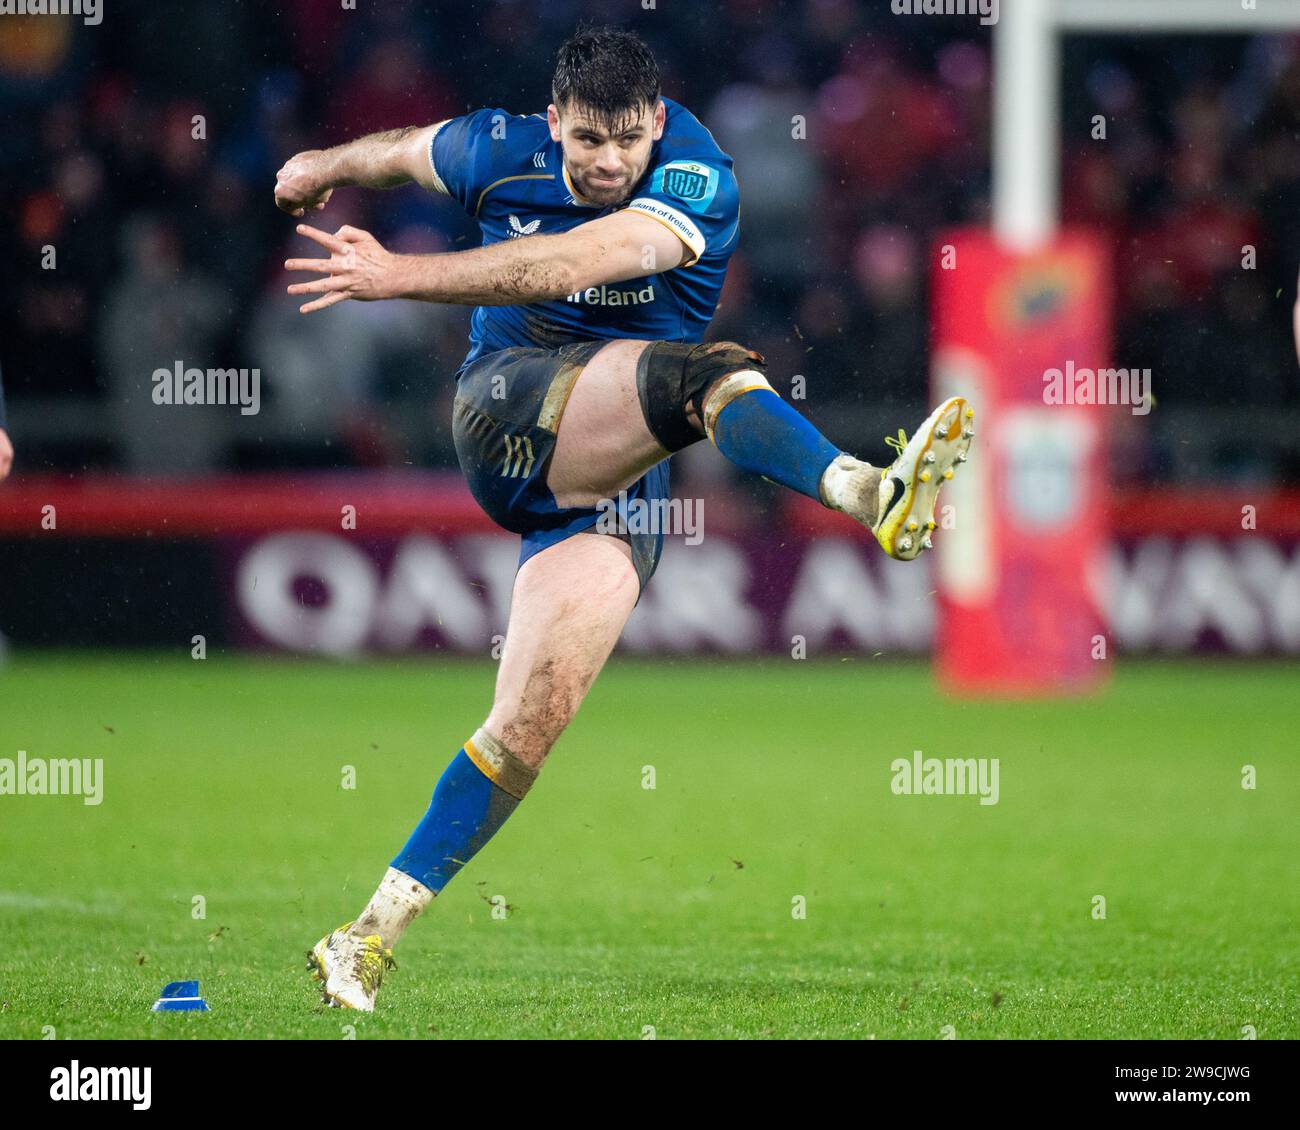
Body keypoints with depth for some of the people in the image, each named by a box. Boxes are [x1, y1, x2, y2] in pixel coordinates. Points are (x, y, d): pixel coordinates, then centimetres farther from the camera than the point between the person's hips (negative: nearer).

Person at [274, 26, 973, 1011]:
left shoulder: (697, 181, -9)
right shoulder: (499, 153, 2)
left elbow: (573, 262, -25)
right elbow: (403, 149, 26)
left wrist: (400, 277, -30)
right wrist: (325, 168, 46)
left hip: (611, 490, 1)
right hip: (508, 412, -1)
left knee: (533, 723, -9)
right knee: (707, 370, -29)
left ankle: (371, 938, -3)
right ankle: (872, 492, -57)